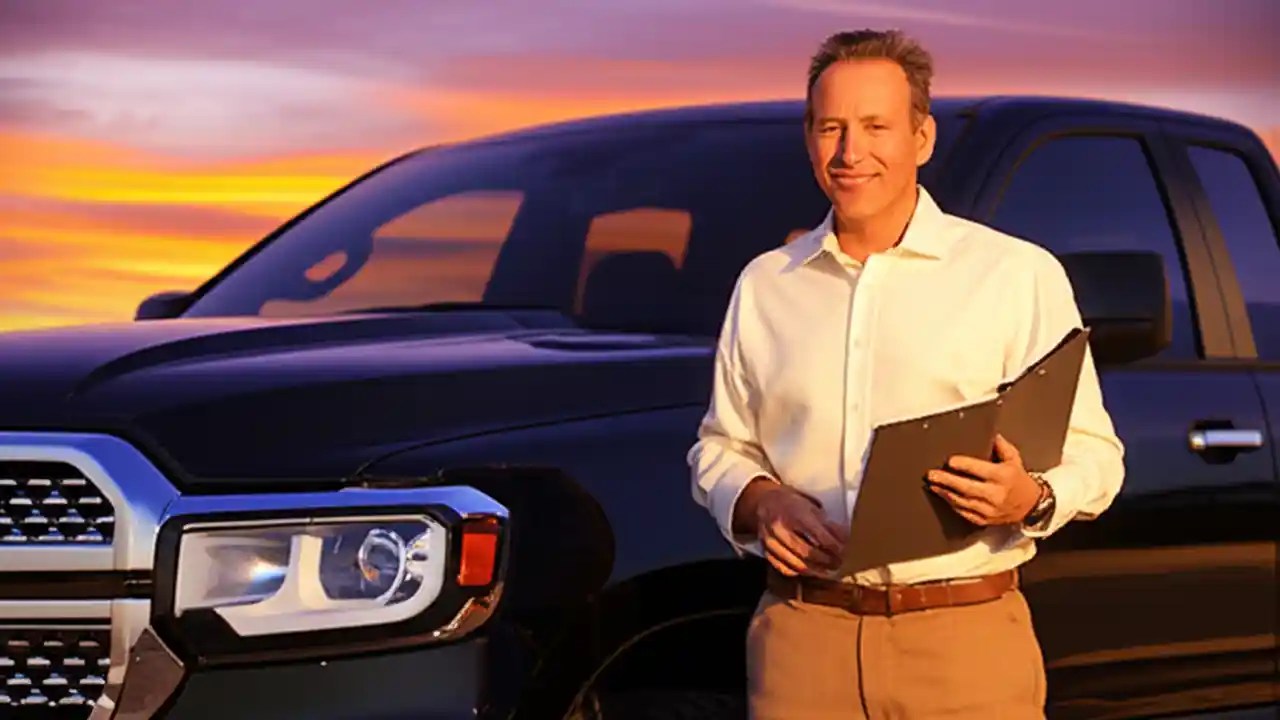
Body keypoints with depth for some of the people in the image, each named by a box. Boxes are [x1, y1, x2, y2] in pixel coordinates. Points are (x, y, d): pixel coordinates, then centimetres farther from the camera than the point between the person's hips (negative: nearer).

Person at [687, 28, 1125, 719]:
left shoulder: (1019, 273, 2)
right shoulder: (764, 285, 13)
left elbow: (1092, 455, 2)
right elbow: (719, 448, 19)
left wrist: (1031, 499, -19)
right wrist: (762, 503, -2)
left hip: (966, 636, -2)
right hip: (803, 633, 3)